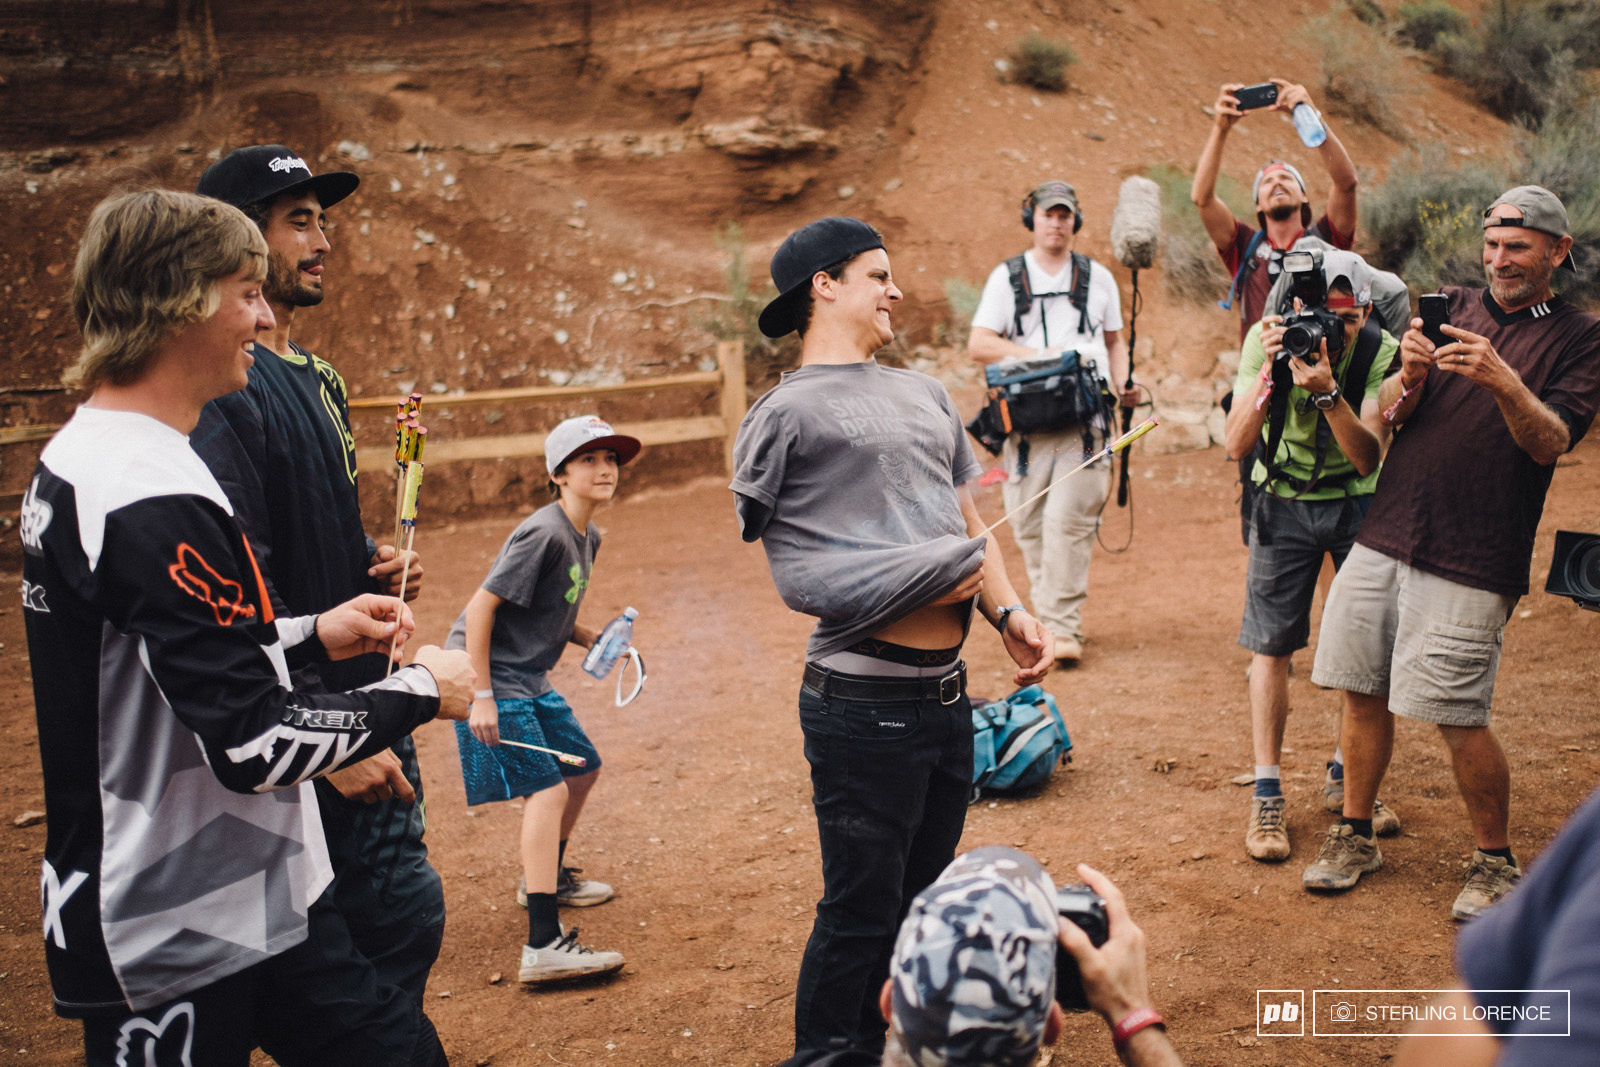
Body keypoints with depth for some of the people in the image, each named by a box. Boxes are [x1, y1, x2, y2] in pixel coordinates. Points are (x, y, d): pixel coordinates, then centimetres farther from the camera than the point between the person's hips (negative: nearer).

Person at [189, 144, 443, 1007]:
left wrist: (376, 564, 4)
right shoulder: (222, 389, -18)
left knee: (405, 915, 16)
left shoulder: (316, 379, 13)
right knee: (400, 912, -2)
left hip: (364, 702, 9)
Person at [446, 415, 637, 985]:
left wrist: (589, 637, 2)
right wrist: (482, 696, -24)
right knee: (547, 789, -17)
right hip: (493, 679, -10)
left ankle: (546, 876, 41)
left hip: (529, 679, 10)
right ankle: (544, 945, -19)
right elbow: (481, 607, -22)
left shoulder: (587, 536, 8)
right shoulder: (543, 533, -21)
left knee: (583, 767, 19)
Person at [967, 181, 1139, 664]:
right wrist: (1039, 353, -11)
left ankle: (1063, 628, -10)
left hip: (1084, 417, -1)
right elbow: (978, 344, 1)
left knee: (1069, 519, -12)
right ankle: (1048, 614, 19)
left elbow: (1114, 340, 22)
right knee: (1029, 524, 4)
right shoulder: (1007, 277, 9)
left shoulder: (1098, 278, 16)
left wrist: (1124, 383, 3)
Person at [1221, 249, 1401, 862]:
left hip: (1358, 503, 1)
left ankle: (1348, 773, 24)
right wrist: (1267, 373, -34)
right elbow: (1237, 447, -21)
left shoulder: (1380, 353, -18)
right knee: (1272, 643, -4)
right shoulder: (1266, 339, -17)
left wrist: (1327, 392, -39)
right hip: (1284, 500, 0)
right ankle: (1267, 795, 3)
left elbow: (1368, 459, -26)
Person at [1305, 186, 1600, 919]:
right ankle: (1355, 836, 23)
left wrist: (1502, 381, -26)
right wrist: (1410, 376, -14)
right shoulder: (1451, 309, 13)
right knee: (1362, 692, 7)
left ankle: (1495, 861, 15)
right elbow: (1389, 414, 8)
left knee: (1457, 716, -5)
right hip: (1383, 536, 4)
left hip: (1470, 560, -4)